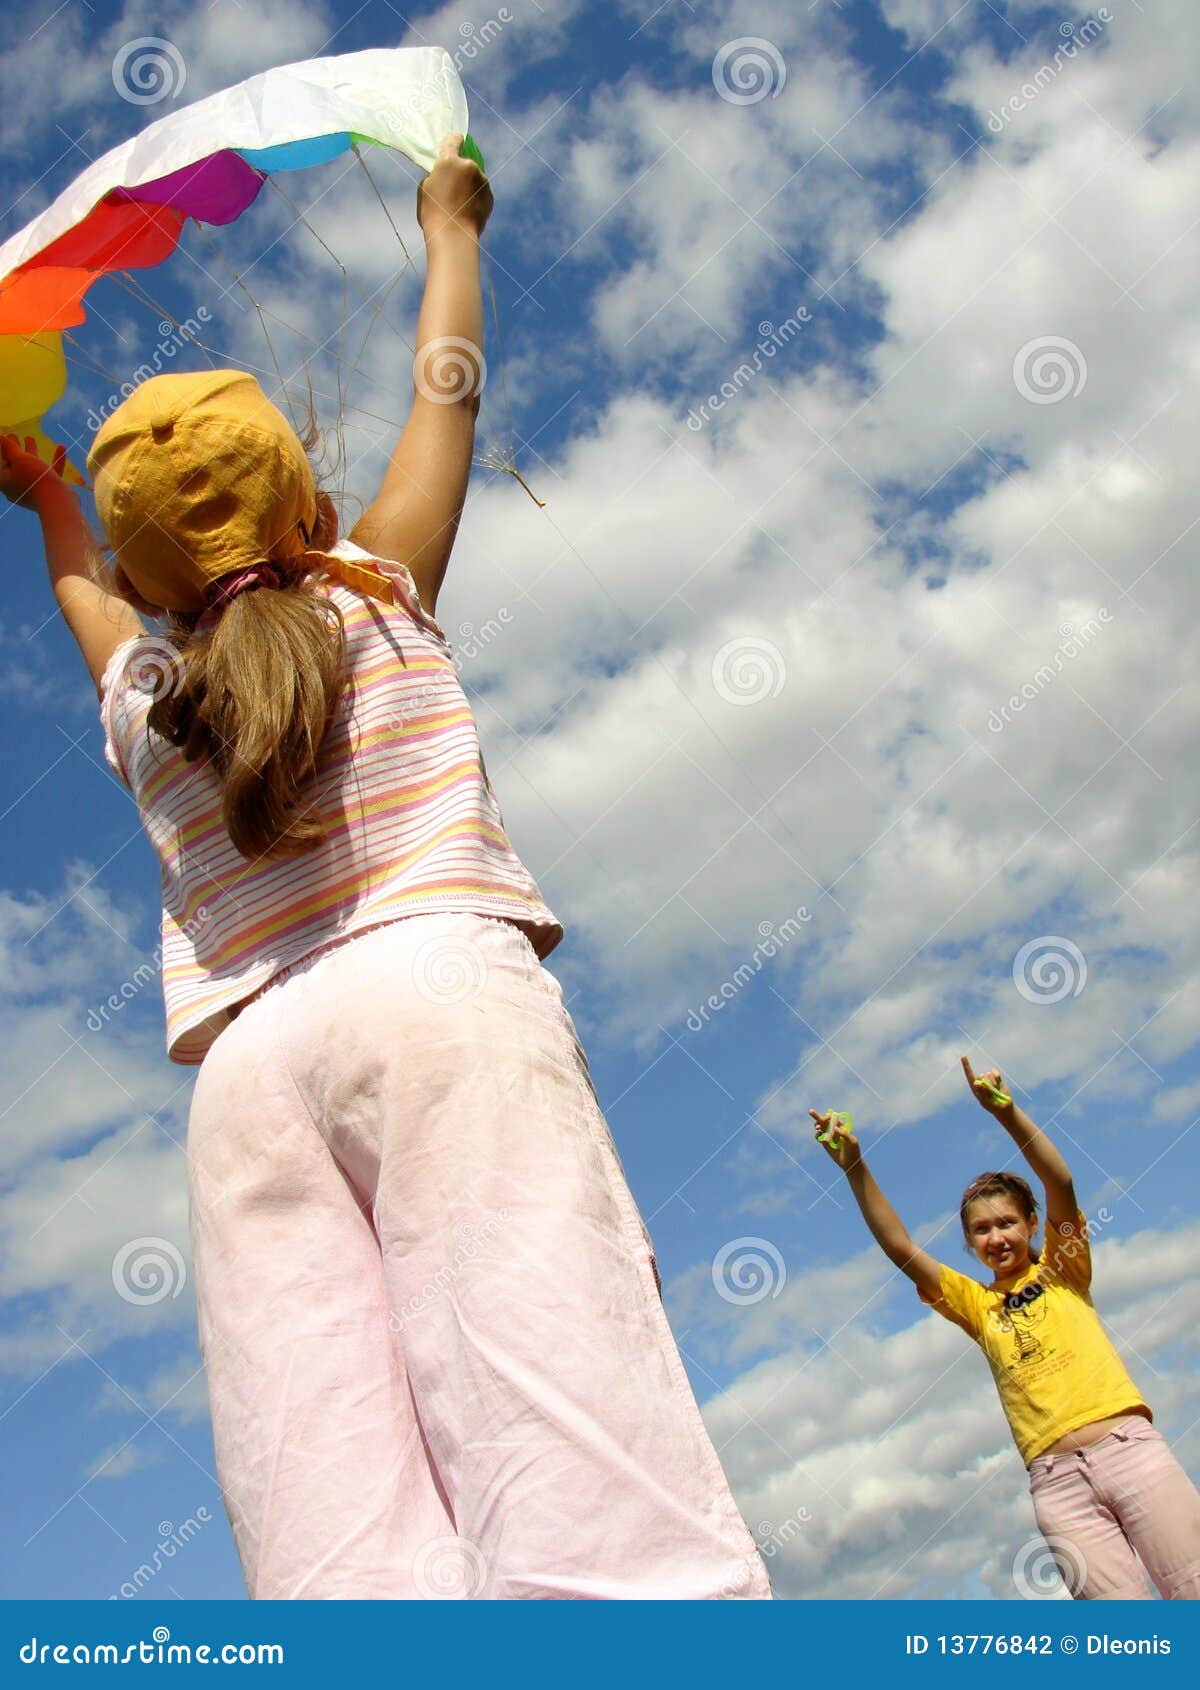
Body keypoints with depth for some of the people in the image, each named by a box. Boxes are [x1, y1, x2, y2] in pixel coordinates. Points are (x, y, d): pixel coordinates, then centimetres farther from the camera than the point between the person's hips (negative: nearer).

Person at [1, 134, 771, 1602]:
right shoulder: (377, 595, 17)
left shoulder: (134, 696, 24)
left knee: (338, 1541, -8)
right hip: (439, 991, -3)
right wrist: (450, 225, 47)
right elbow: (446, 391, 32)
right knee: (580, 1479, -16)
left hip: (246, 1068, 3)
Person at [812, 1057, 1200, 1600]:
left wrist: (1006, 1112, -20)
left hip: (1127, 1443, -1)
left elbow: (1061, 1184, -6)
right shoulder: (976, 1303, 16)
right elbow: (899, 1248, 5)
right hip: (1056, 1478, 2)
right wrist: (854, 1167, -6)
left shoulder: (1063, 1272, 11)